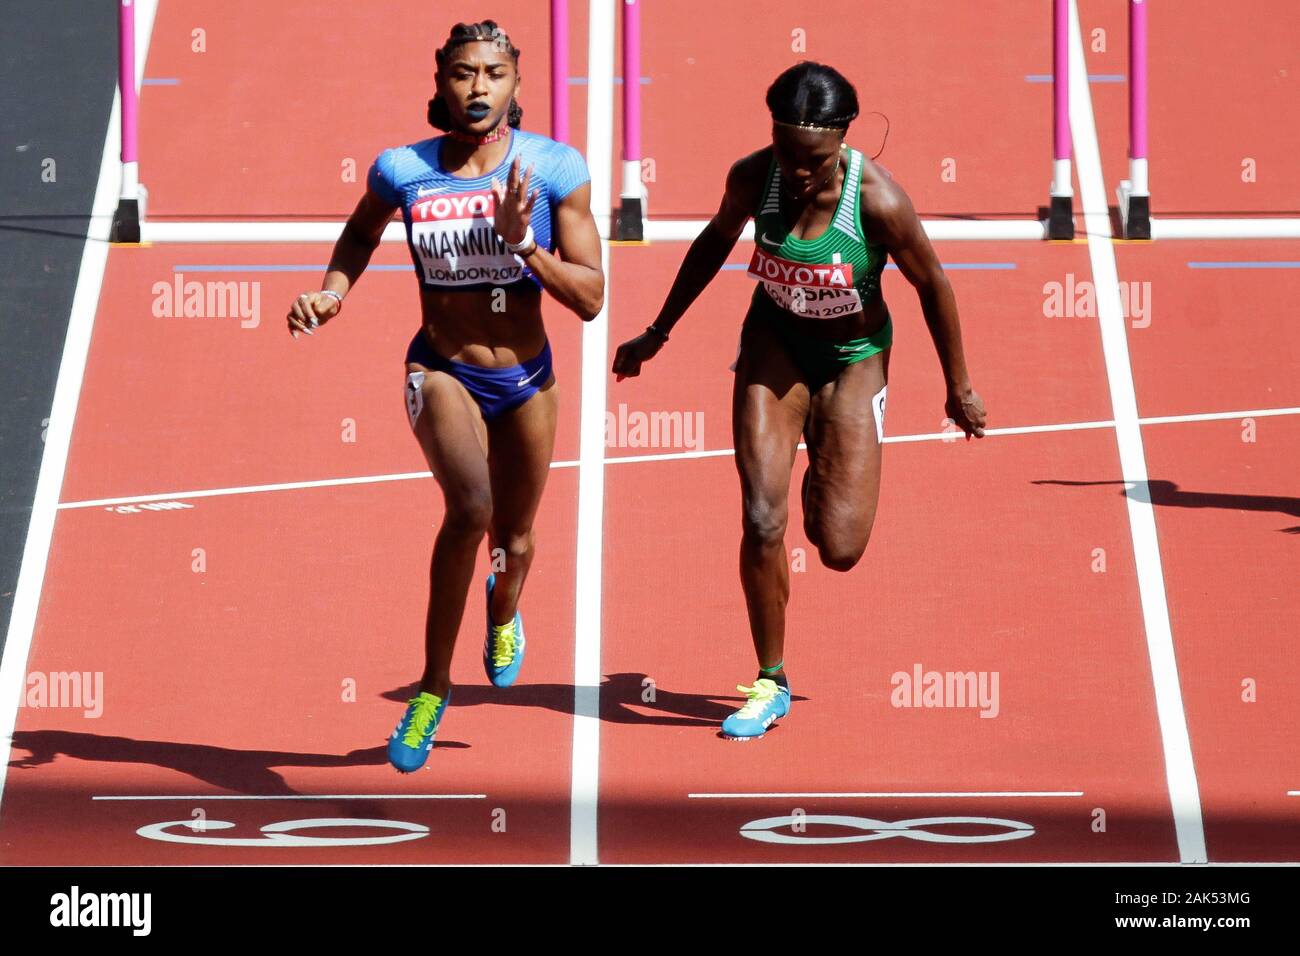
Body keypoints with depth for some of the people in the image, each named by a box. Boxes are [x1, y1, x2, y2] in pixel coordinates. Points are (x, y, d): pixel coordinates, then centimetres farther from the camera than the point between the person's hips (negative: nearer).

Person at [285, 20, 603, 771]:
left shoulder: (553, 169, -12)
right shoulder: (404, 171, -9)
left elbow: (591, 298, -12)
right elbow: (361, 233, 16)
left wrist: (524, 246, -26)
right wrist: (334, 291, -3)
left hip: (527, 379, 2)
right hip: (442, 371, -2)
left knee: (512, 539, 18)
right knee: (470, 507, -29)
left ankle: (504, 611, 58)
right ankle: (434, 684, -16)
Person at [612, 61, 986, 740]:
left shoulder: (878, 200, -29)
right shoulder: (752, 177, -19)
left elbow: (932, 285, -13)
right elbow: (716, 241, 4)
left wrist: (958, 388, -2)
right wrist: (657, 333, 11)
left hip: (853, 356, -2)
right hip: (774, 342, 2)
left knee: (839, 550, -5)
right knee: (762, 522, -12)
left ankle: (826, 478, 33)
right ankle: (771, 683, 5)